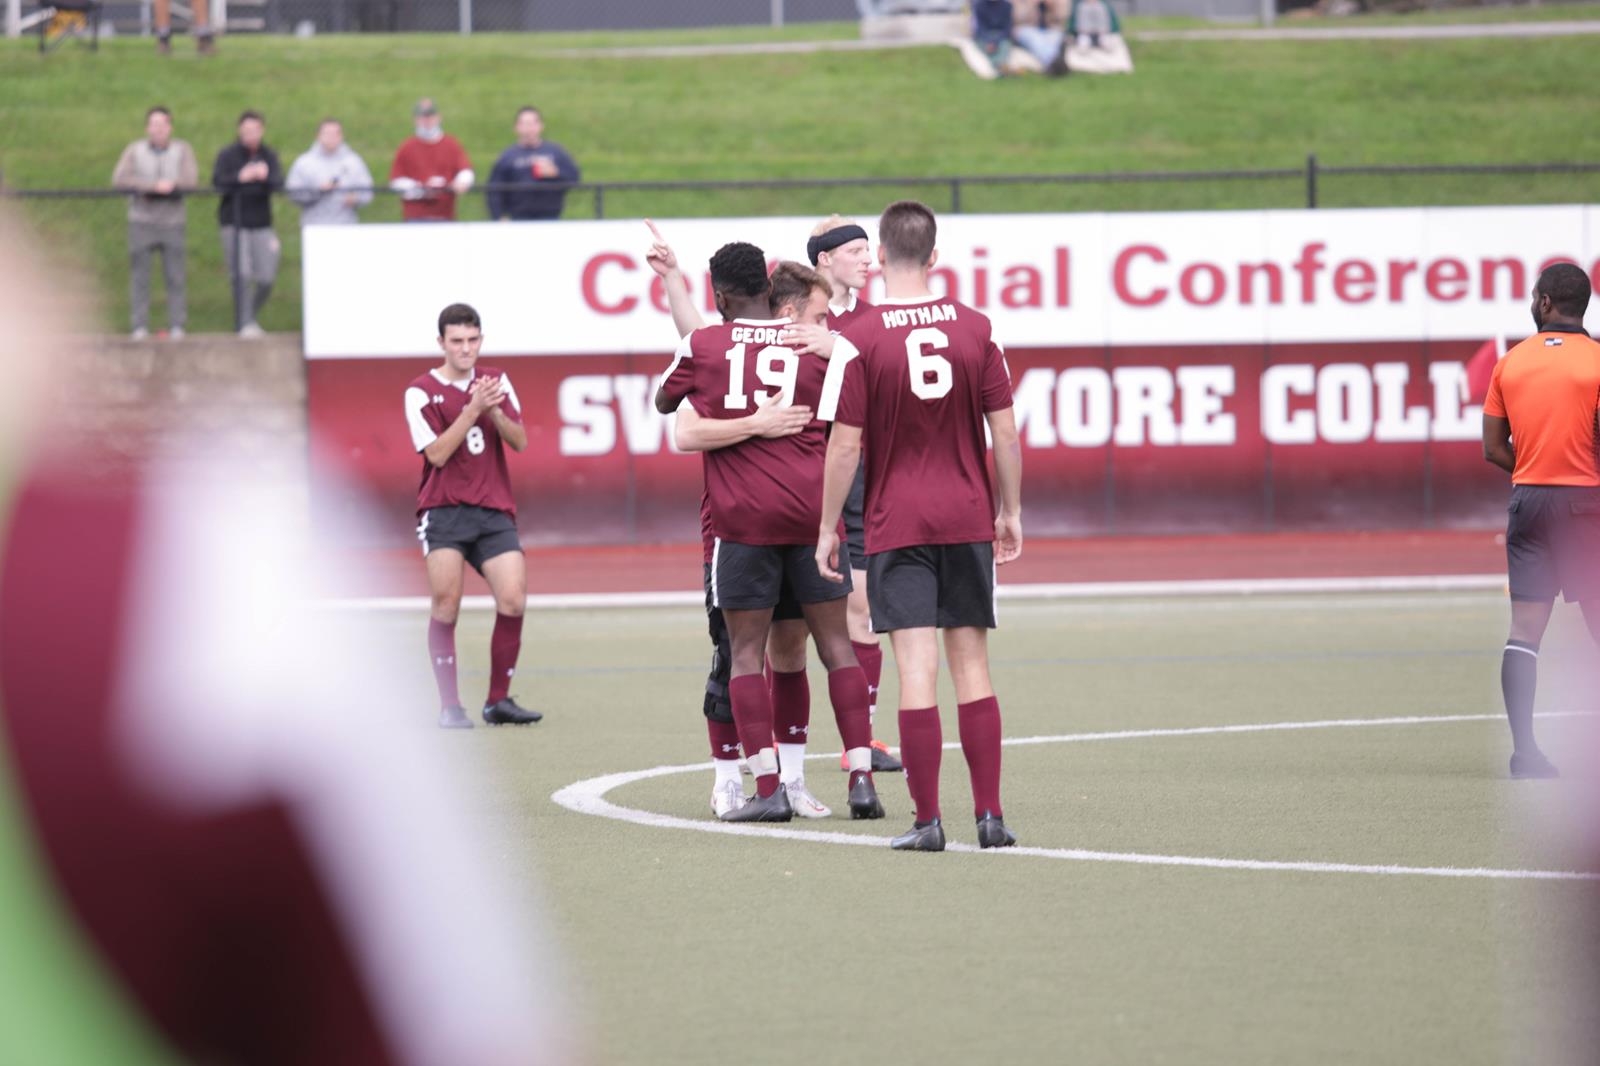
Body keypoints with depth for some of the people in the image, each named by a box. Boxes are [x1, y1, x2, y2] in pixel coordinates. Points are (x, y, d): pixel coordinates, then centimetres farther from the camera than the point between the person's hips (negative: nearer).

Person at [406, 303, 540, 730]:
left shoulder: (496, 381, 12)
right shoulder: (421, 391, 0)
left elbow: (520, 441, 5)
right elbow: (437, 453, -9)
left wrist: (495, 411, -13)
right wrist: (472, 410, -18)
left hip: (494, 510, 3)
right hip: (443, 509, -3)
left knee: (513, 600, -10)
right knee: (446, 603, -12)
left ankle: (498, 701, 2)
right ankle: (449, 706, -7)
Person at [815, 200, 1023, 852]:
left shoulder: (859, 340, -8)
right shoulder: (975, 329, 0)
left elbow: (844, 445, -8)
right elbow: (1005, 432, 3)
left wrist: (827, 528, 2)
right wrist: (1010, 511, 14)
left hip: (896, 523, -3)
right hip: (968, 518, 3)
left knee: (916, 669, -4)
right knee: (971, 665, 8)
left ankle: (928, 821, -6)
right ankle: (989, 815, 6)